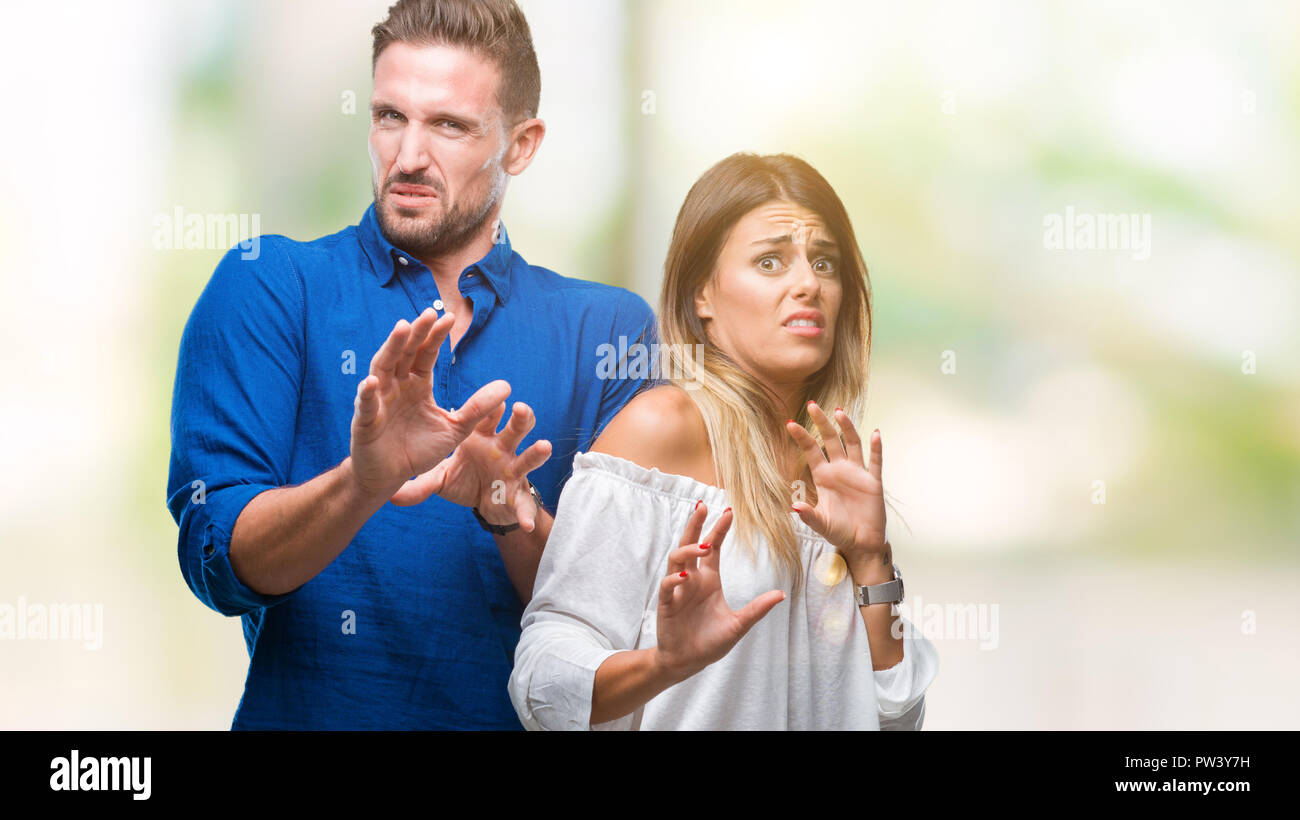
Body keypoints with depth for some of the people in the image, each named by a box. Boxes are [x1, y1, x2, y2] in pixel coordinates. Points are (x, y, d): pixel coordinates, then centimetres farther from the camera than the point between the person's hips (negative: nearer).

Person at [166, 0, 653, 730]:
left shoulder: (604, 330, 5)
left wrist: (513, 513, -16)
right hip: (308, 710, -1)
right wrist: (362, 482, -22)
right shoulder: (265, 290, 2)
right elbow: (219, 562, -7)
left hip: (519, 713, 1)